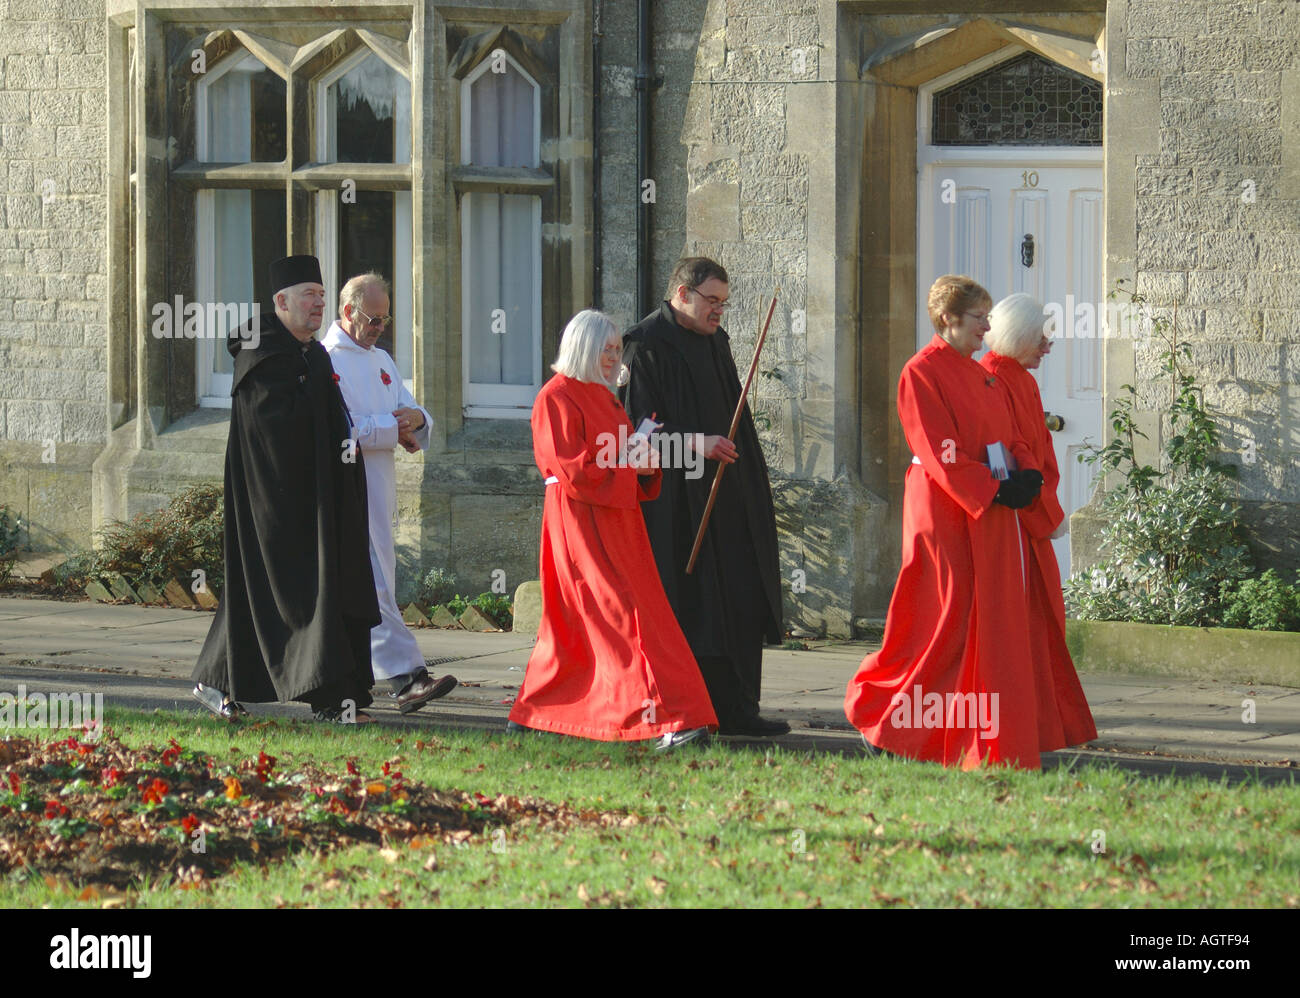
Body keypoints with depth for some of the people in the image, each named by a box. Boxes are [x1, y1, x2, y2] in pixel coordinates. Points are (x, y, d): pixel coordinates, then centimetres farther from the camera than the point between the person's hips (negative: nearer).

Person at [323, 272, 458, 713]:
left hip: (379, 490, 9)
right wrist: (391, 429, -13)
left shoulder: (381, 360, 20)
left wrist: (414, 417, -5)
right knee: (373, 582, -13)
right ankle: (406, 675, -21)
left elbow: (410, 409, 19)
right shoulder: (326, 360, -7)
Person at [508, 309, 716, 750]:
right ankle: (661, 717, -21)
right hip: (581, 524, -9)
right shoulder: (556, 399, -10)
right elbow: (571, 470, -17)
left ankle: (532, 712, 21)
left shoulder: (602, 396, 18)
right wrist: (627, 466, -16)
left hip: (615, 523, 9)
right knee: (623, 615, -15)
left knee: (575, 624, 12)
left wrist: (646, 465, 3)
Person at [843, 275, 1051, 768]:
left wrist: (1027, 473, -3)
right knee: (945, 622, -4)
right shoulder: (921, 373, -10)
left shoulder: (978, 374, 16)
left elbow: (1007, 433, 17)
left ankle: (996, 742, 8)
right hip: (946, 513, -8)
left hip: (990, 514, 8)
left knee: (993, 626, 6)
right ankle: (874, 708, 11)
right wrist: (993, 488, -21)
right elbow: (940, 452, -17)